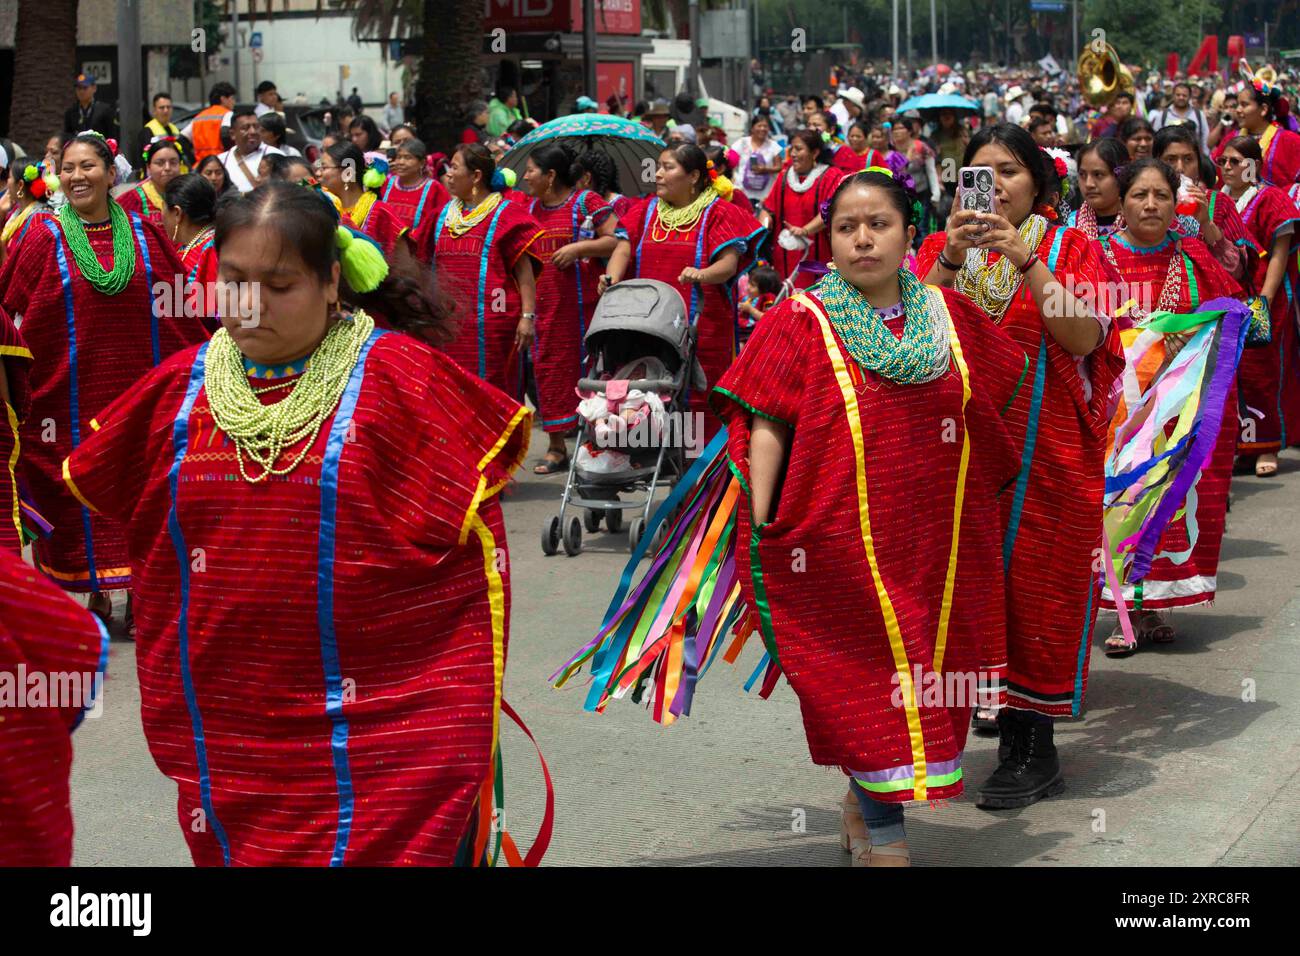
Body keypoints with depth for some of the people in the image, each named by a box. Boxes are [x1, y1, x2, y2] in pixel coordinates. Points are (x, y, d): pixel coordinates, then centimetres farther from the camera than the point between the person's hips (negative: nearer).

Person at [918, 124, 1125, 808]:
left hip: (1045, 449, -3)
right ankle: (1007, 718, 15)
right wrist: (950, 262, -17)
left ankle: (1036, 748, 6)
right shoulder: (941, 248, 10)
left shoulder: (1069, 248, 3)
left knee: (1036, 580, -1)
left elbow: (1083, 338, -13)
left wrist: (1025, 260, -19)